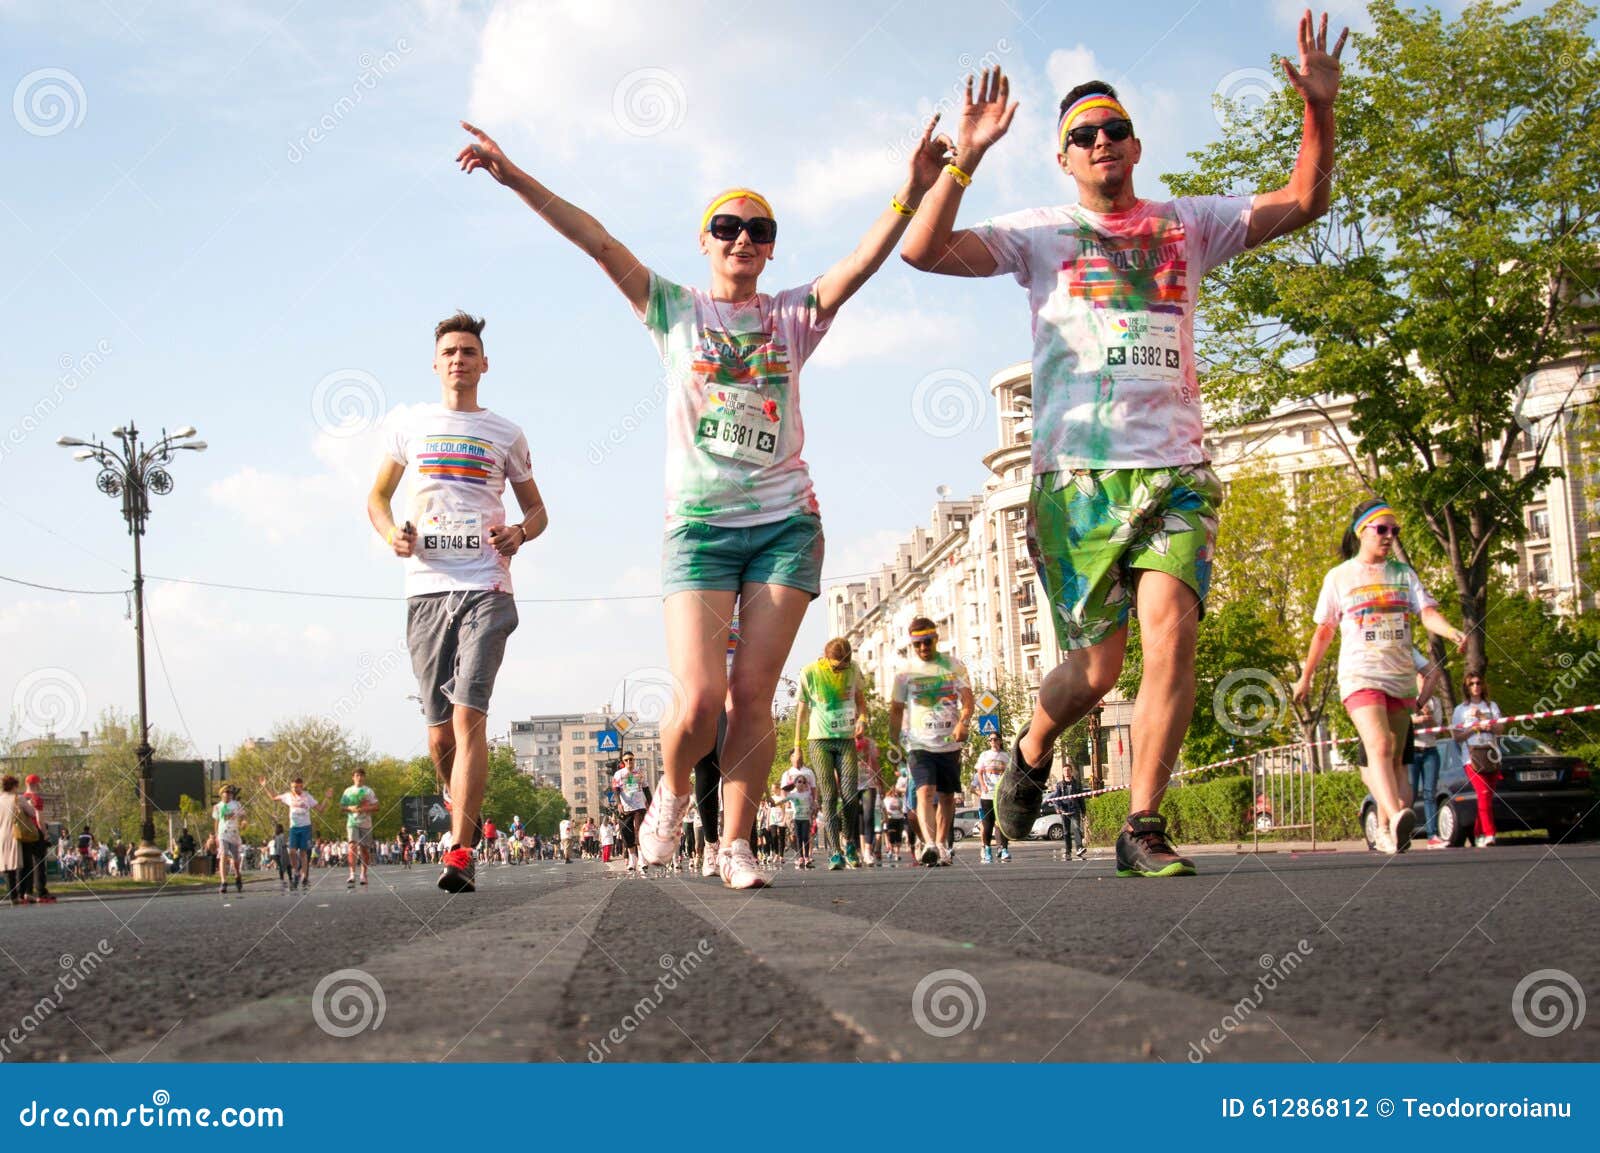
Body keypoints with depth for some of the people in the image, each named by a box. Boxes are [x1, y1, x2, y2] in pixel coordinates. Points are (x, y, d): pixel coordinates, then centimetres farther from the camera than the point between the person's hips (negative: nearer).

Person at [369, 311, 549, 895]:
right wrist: (392, 534, -1)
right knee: (439, 732, 5)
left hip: (485, 588, -2)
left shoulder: (505, 434, 12)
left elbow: (537, 508, 19)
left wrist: (520, 532, -4)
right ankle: (464, 816, 31)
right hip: (425, 588, 2)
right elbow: (377, 497, 21)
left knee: (468, 716, -17)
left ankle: (459, 855, -22)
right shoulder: (408, 424, 14)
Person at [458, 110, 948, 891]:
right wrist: (517, 179, -7)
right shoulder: (675, 311, 9)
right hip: (699, 525, -1)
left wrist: (912, 194, -20)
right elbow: (597, 241, 0)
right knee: (699, 702, -11)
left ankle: (736, 843, 7)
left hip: (787, 523, 1)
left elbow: (862, 263, -5)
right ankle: (673, 791, 20)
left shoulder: (792, 317, 10)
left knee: (752, 693, -4)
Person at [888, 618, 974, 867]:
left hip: (950, 743, 2)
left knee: (947, 796, 9)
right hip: (919, 743, -2)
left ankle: (942, 846, 21)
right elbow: (896, 710, 9)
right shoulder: (905, 672, 5)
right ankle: (929, 844, -35)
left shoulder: (953, 665, 5)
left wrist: (963, 723, -20)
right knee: (925, 792, -20)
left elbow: (967, 699, -1)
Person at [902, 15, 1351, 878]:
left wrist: (1319, 107, 1)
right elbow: (923, 250, 0)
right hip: (1076, 473, -2)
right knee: (1097, 663, -3)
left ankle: (1142, 830, -10)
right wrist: (966, 158, -9)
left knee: (1172, 632, -17)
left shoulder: (1188, 224, 18)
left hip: (1175, 469, 2)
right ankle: (1032, 751, 31)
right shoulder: (1042, 232, 11)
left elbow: (1303, 202, 15)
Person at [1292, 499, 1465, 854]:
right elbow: (1324, 631, 11)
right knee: (1379, 746, -25)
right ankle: (1396, 817, -45)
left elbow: (1427, 612, 0)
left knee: (1395, 758, 8)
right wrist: (1305, 677, 15)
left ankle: (1385, 831, 16)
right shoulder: (1339, 577, 5)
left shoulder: (1403, 573, 12)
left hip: (1401, 677, 5)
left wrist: (1450, 631, -22)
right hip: (1360, 675, -4)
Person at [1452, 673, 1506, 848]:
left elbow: (1499, 727, 3)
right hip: (1471, 757, -3)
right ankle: (1488, 834, -26)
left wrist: (1481, 716, -10)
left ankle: (1478, 834, 11)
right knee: (1484, 793, -20)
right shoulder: (1460, 709, 14)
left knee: (1488, 796, -1)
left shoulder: (1491, 706, 18)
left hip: (1491, 756, 3)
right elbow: (1457, 737, 6)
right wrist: (1474, 727, -7)